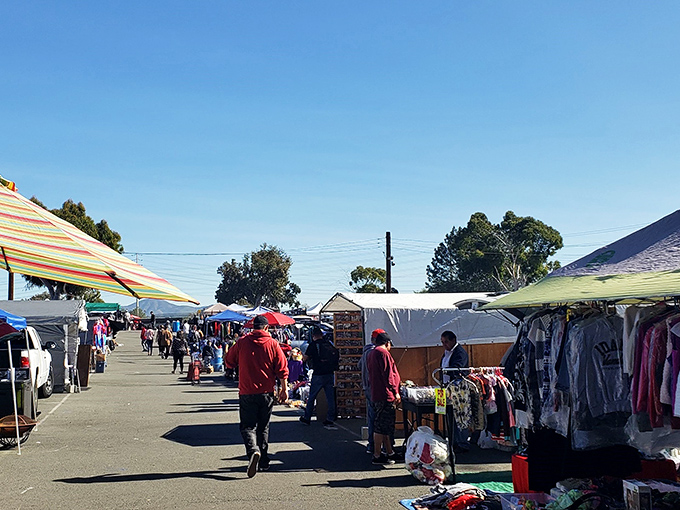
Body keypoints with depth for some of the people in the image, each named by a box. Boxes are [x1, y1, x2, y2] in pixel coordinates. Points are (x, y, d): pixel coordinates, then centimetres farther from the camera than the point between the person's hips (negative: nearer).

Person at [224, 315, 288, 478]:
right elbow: (282, 369, -3)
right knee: (263, 428, 15)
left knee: (247, 426, 3)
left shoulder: (242, 342, -3)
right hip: (267, 393, 2)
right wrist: (284, 389, 6)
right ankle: (263, 462, 20)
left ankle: (253, 450, -25)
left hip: (247, 393, -2)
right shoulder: (273, 344, -2)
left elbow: (229, 362, 10)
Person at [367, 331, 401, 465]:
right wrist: (395, 392, -14)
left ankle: (390, 453, 22)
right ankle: (377, 456, -4)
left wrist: (396, 383, 32)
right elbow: (388, 374, -17)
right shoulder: (383, 352, -11)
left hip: (376, 394, 10)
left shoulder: (371, 353, 19)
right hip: (385, 395, -10)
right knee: (382, 426, -6)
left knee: (385, 426, 15)